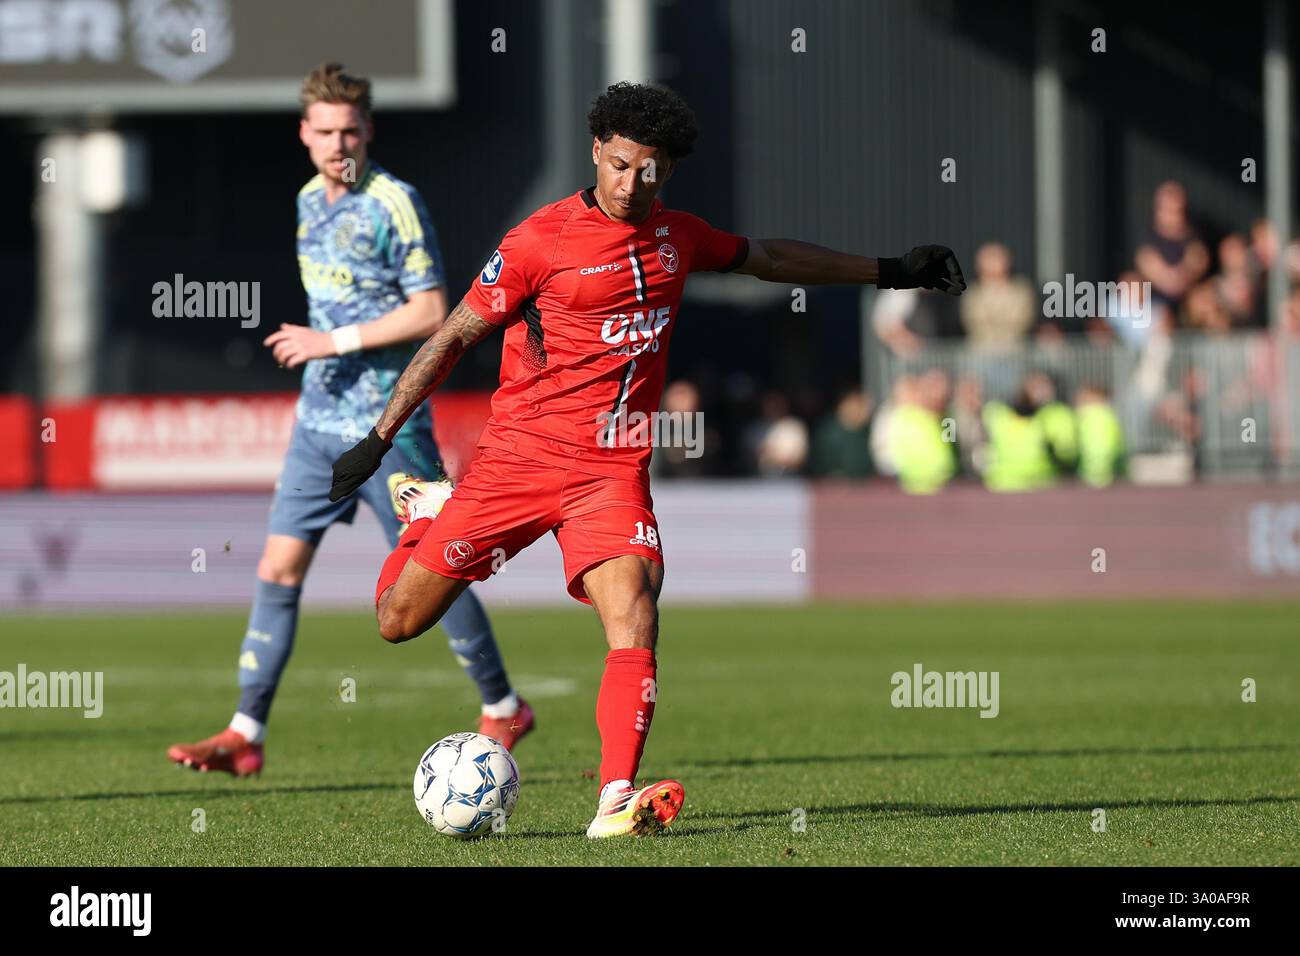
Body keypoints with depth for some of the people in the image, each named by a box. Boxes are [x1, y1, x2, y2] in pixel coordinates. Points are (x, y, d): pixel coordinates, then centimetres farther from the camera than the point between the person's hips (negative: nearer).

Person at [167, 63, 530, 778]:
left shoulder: (392, 203, -13)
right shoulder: (310, 199, 10)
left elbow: (432, 313, -16)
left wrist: (336, 341, -19)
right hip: (319, 420, 7)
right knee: (278, 570, 0)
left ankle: (503, 709, 19)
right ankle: (246, 734, 0)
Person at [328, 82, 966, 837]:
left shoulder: (678, 237, 8)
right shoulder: (541, 240, -7)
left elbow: (768, 258, 27)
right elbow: (455, 337, -1)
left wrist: (889, 272, 28)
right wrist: (379, 439, -3)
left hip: (614, 471, 3)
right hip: (518, 456, -2)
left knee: (635, 619, -22)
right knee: (399, 621, 2)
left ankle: (617, 801, -26)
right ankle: (424, 515, 35)